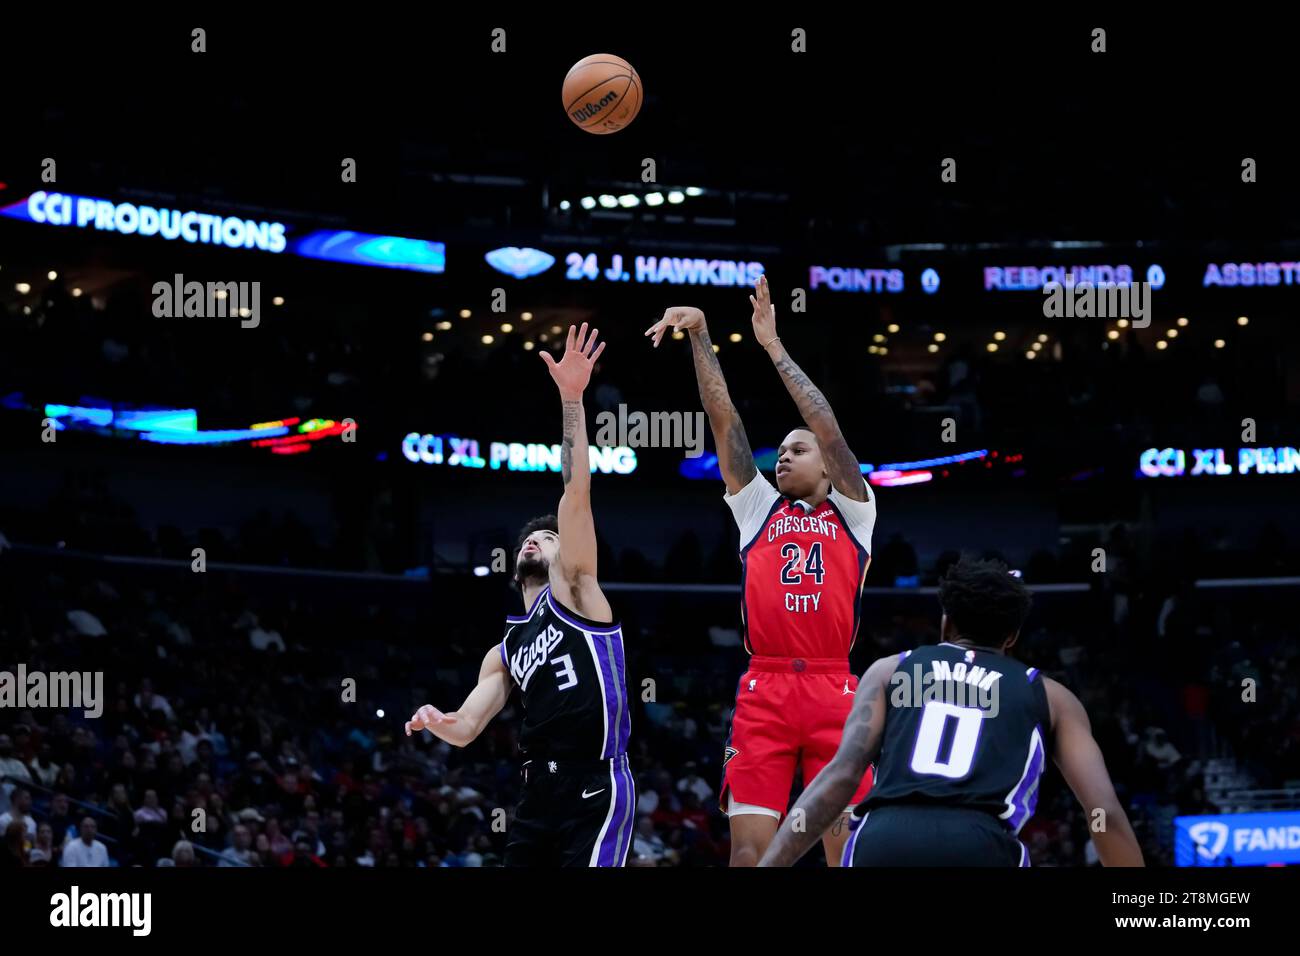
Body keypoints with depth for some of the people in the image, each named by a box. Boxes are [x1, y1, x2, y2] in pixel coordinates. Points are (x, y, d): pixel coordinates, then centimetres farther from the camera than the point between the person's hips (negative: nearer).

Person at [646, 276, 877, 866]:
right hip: (764, 690, 2)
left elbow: (827, 427, 1)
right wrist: (699, 337, 5)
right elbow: (724, 421, 13)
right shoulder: (758, 509, 19)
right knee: (750, 849, -7)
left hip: (833, 690, -2)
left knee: (845, 849, -4)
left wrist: (773, 346, 1)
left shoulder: (852, 512, 13)